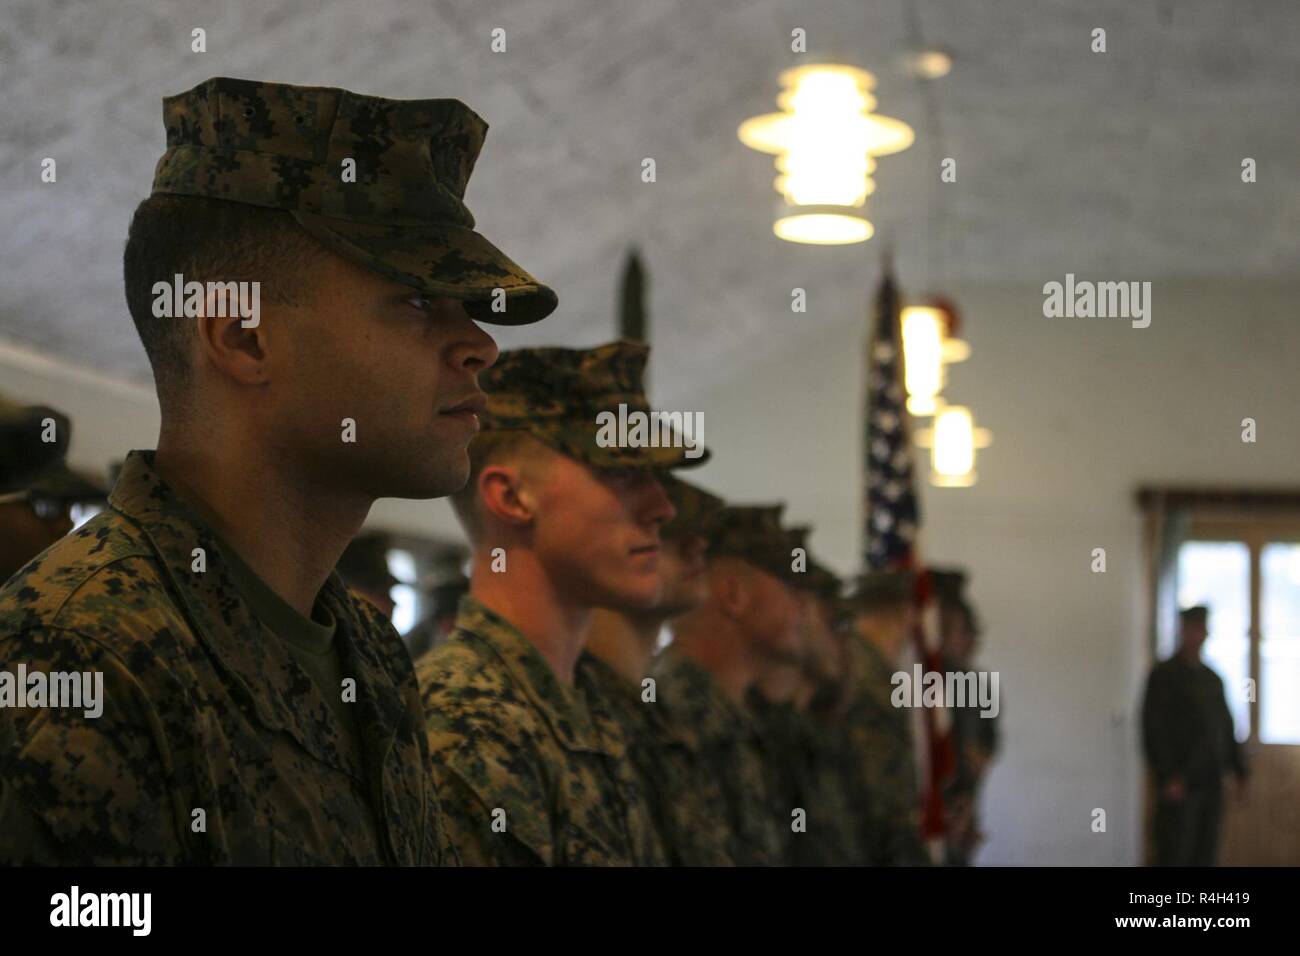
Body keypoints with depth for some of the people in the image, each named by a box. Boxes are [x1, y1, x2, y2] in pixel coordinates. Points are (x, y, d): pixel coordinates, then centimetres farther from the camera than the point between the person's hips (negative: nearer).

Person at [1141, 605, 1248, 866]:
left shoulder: (1213, 678, 15)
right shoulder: (1164, 675, -4)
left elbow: (1226, 727, 19)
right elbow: (1154, 729, -11)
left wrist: (1239, 771, 12)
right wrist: (1168, 777, -17)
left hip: (1211, 782, 6)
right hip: (1179, 785, -6)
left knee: (1205, 854, 7)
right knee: (1175, 854, -7)